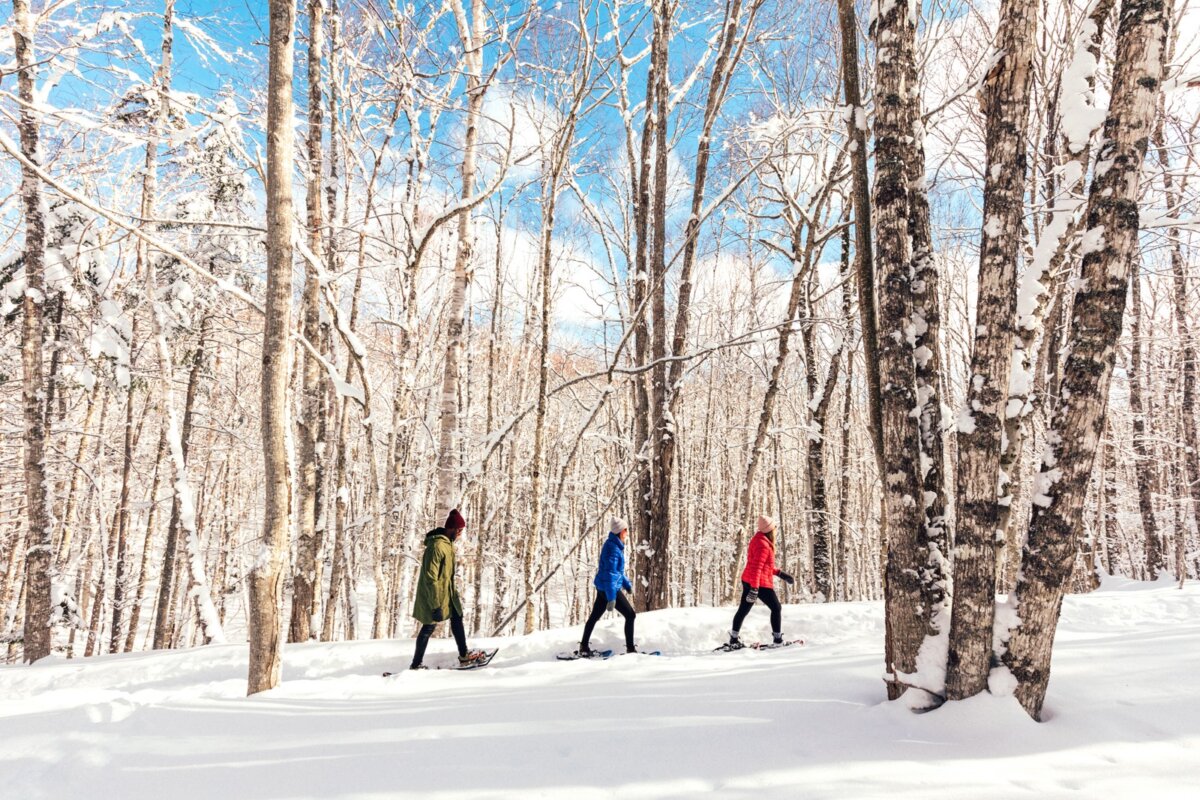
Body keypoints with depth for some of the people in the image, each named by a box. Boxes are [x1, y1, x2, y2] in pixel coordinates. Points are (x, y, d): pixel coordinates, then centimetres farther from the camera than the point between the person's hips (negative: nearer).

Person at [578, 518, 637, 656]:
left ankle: (584, 648, 26)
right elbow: (610, 573, -25)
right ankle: (630, 649, 1)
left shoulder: (615, 546, 10)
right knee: (630, 615, -3)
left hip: (603, 588, 10)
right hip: (610, 589, -10)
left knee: (594, 616, 16)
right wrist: (611, 597, -28)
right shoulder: (613, 548, -21)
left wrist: (626, 584, 24)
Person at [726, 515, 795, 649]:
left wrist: (779, 573, 20)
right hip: (760, 583, -10)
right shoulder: (763, 545, -19)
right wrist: (754, 588, -31)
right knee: (776, 608, 5)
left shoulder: (759, 541, 13)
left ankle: (734, 639, 15)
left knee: (743, 610, 11)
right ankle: (777, 639, 9)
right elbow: (756, 567, -26)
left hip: (748, 581, 10)